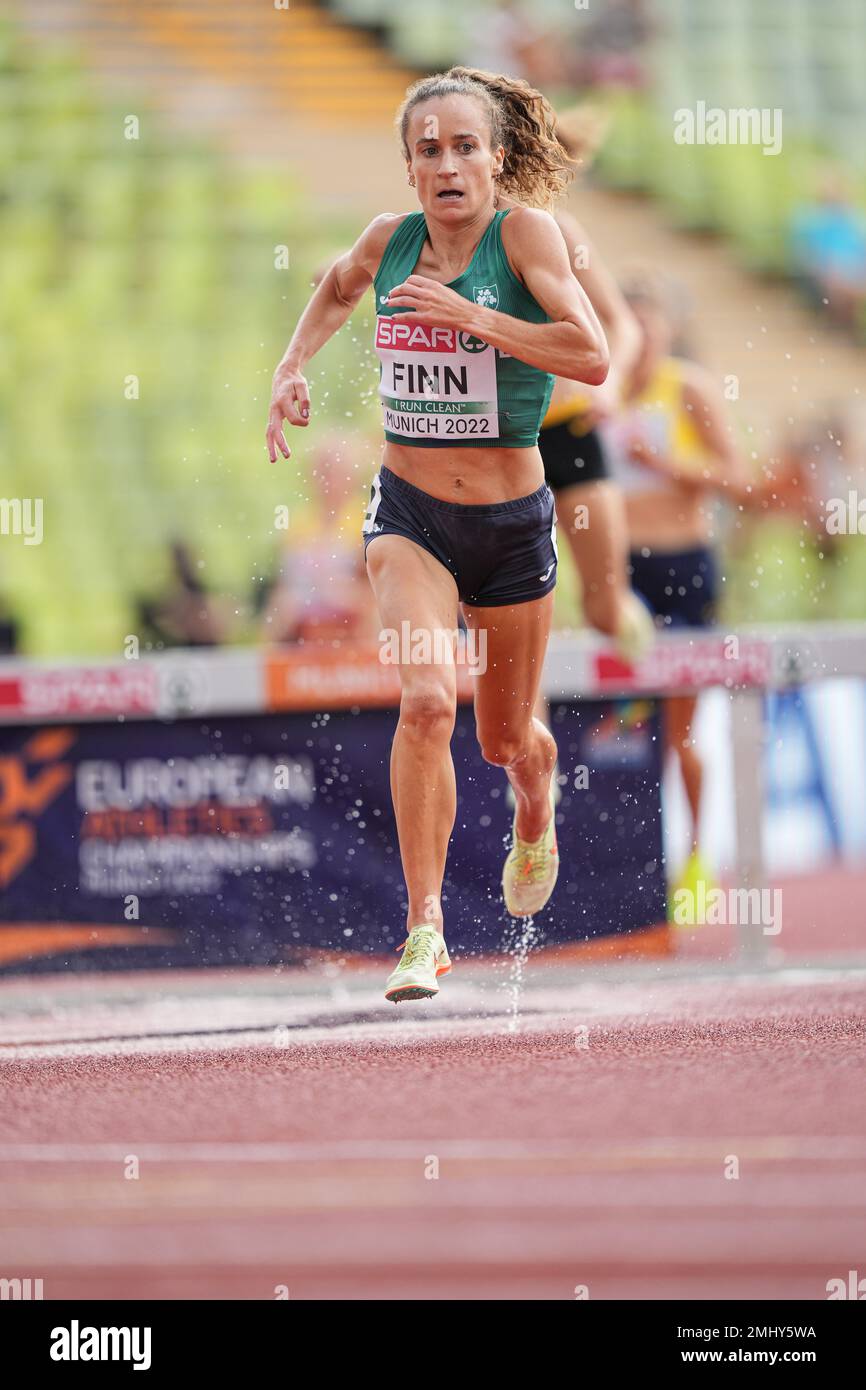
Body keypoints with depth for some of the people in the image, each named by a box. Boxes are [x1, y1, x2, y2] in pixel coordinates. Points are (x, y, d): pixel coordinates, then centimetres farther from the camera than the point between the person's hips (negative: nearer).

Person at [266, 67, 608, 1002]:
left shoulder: (523, 233, -12)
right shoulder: (390, 240, -1)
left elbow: (592, 357, -23)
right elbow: (337, 289, 25)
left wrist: (469, 317, -26)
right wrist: (292, 367, 11)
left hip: (511, 521, -1)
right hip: (408, 513, 1)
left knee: (506, 737, 15)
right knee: (426, 699, -24)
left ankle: (535, 819, 54)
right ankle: (424, 929, -17)